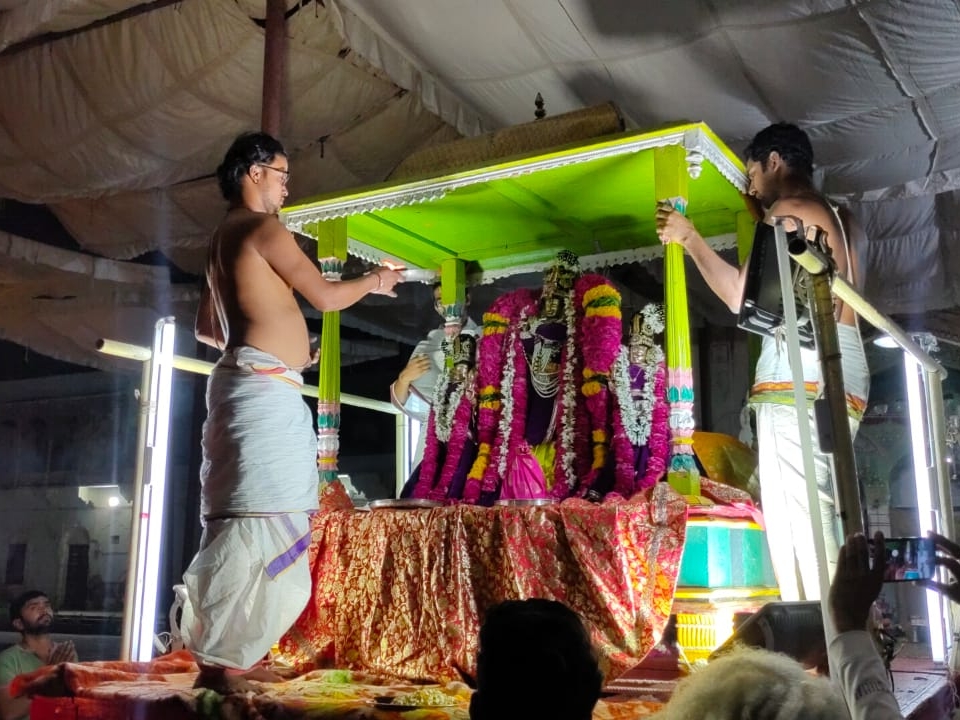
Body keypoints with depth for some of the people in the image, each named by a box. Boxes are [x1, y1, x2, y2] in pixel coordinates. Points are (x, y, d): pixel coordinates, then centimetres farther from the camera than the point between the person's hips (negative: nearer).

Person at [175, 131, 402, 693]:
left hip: (253, 387, 10)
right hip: (265, 388, -10)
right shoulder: (264, 228, -5)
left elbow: (207, 328, 28)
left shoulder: (225, 238, 24)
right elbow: (326, 296, -6)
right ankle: (218, 659, -12)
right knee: (255, 520, -13)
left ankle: (233, 651, 14)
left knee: (249, 523, 10)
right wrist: (374, 282, 12)